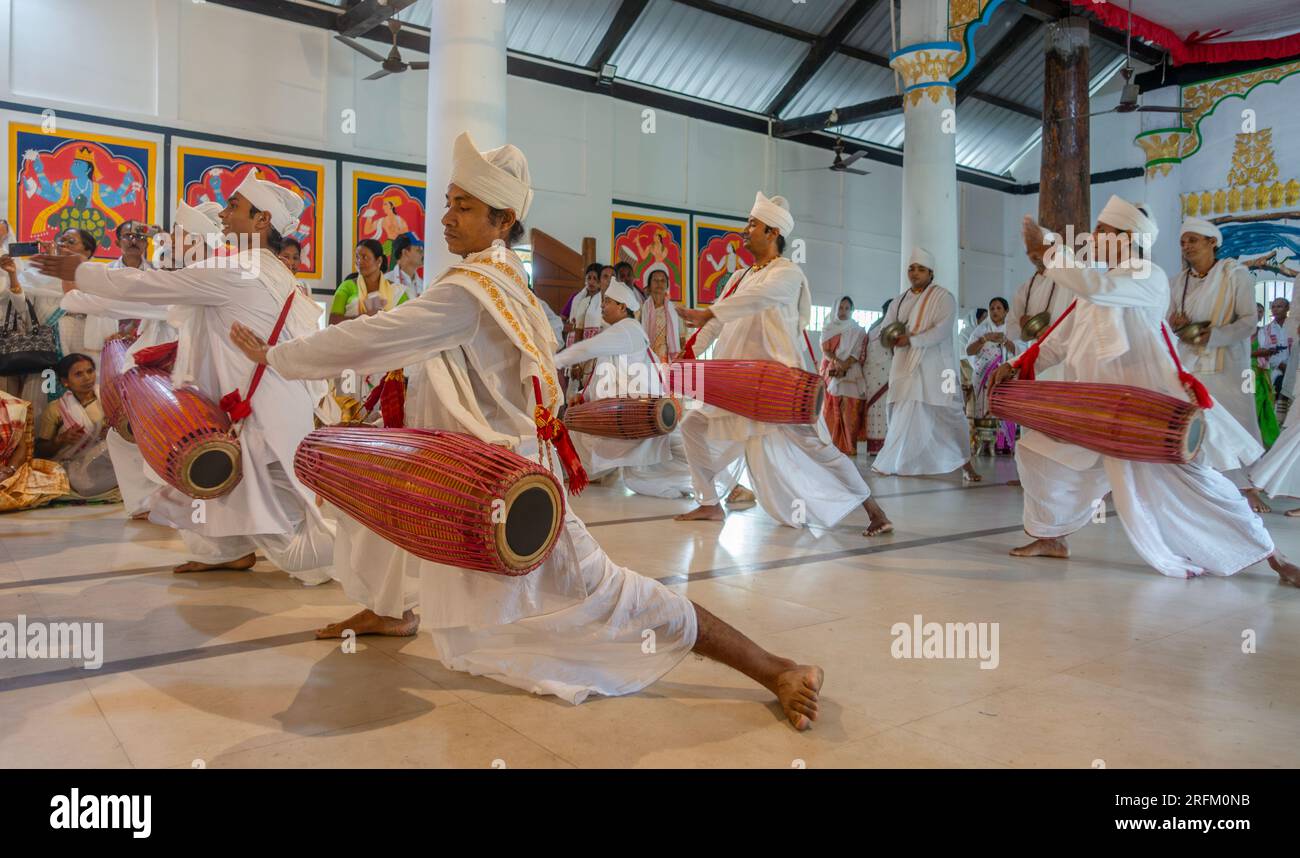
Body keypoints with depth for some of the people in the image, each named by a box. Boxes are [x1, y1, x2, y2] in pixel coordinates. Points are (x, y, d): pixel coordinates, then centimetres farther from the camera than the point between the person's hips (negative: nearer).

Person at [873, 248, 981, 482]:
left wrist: (911, 340, -22)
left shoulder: (943, 297, -2)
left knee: (947, 414, -6)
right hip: (906, 367, 5)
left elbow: (942, 330, -15)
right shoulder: (899, 301, 15)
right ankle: (893, 463, 14)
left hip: (935, 367, -4)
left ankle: (965, 464, 1)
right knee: (903, 415, 7)